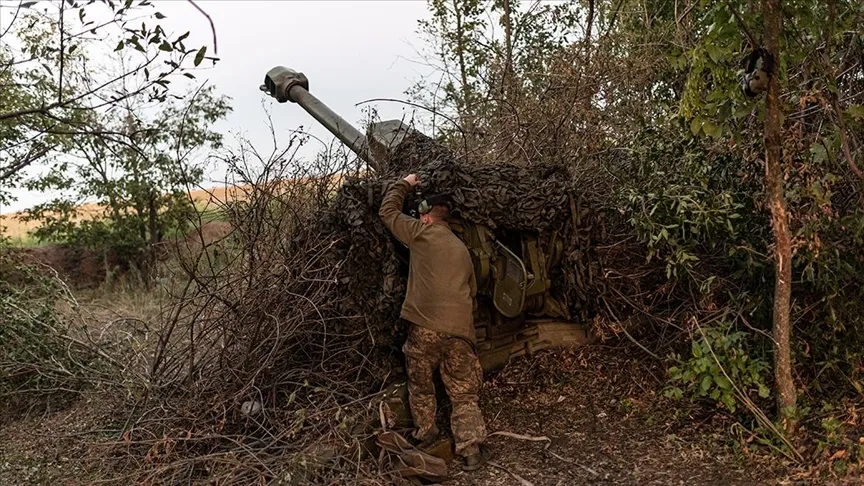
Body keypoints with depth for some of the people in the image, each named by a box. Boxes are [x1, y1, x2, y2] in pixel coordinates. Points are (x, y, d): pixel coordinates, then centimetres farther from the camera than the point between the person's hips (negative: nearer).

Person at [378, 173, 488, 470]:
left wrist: (405, 184, 31)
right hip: (460, 329, 4)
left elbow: (388, 211, 17)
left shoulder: (422, 232, 6)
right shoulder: (462, 249, 22)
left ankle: (425, 435, 31)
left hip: (425, 326, -4)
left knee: (420, 385, 18)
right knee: (463, 393, 8)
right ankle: (472, 450, 2)